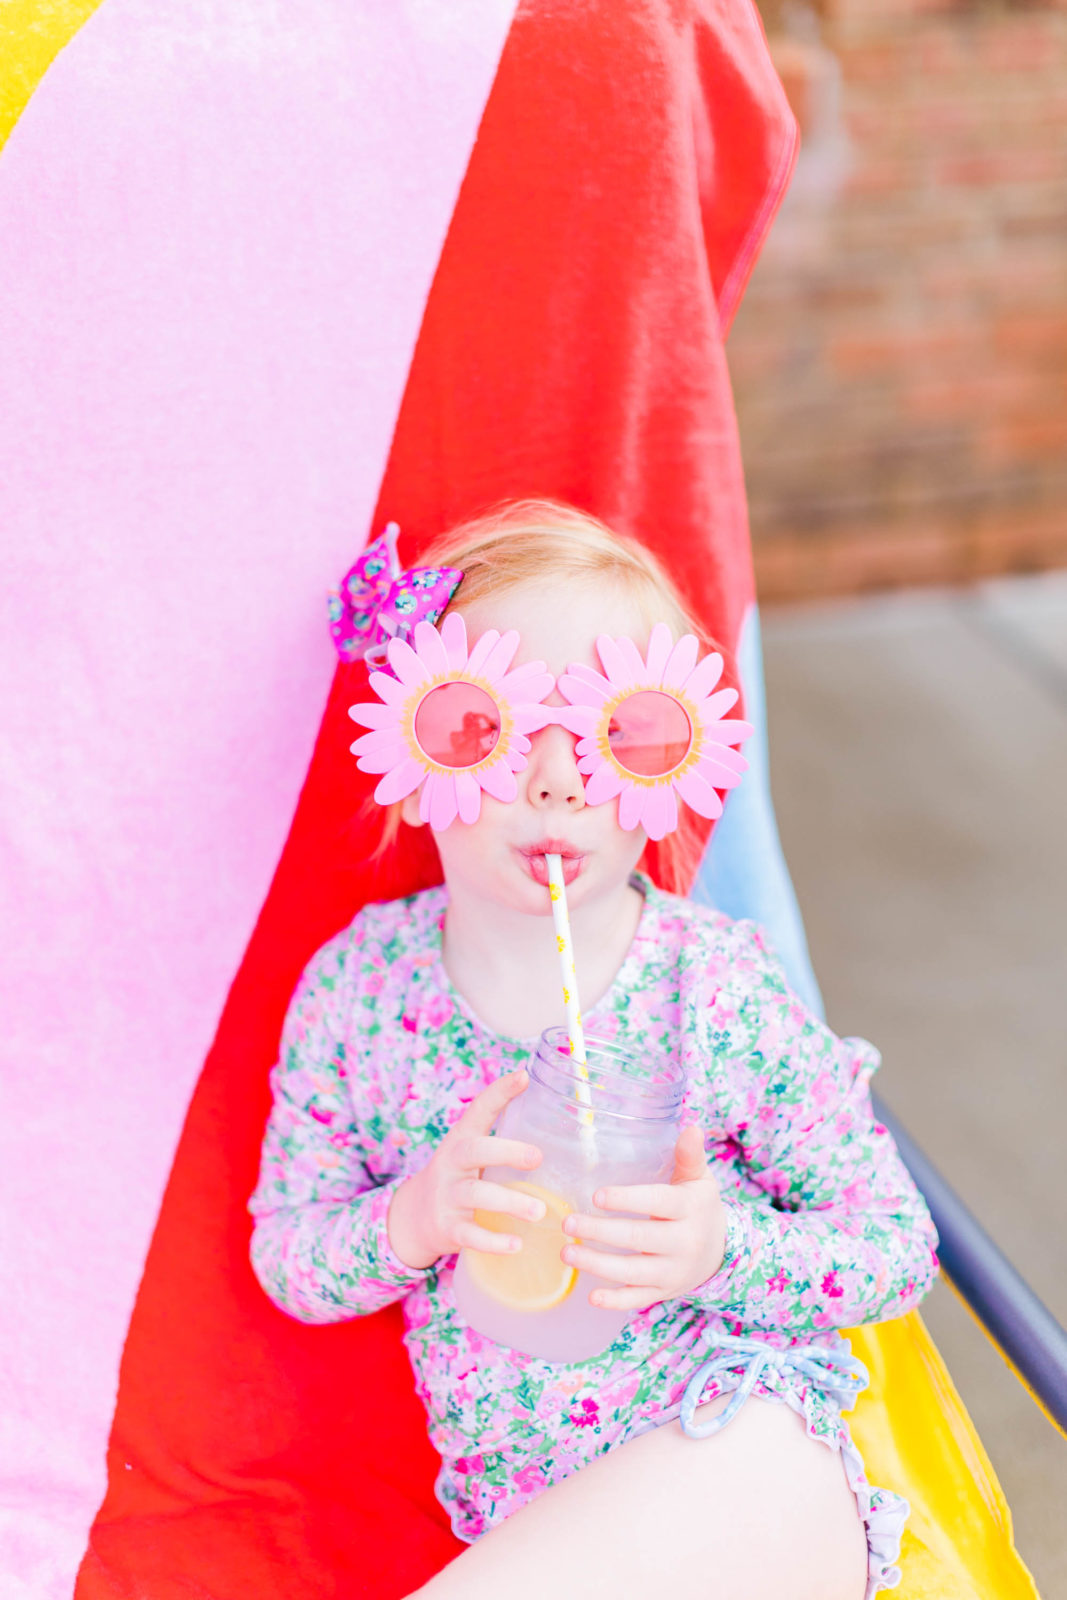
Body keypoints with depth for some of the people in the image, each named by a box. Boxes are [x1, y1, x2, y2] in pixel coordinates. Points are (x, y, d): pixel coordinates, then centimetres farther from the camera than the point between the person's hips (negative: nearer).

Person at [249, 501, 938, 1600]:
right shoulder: (356, 986, -2)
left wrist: (724, 1251, -19)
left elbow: (899, 1242, 0)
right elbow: (284, 1255, 7)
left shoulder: (721, 988, -9)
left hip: (753, 1461, -3)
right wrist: (406, 1223, -15)